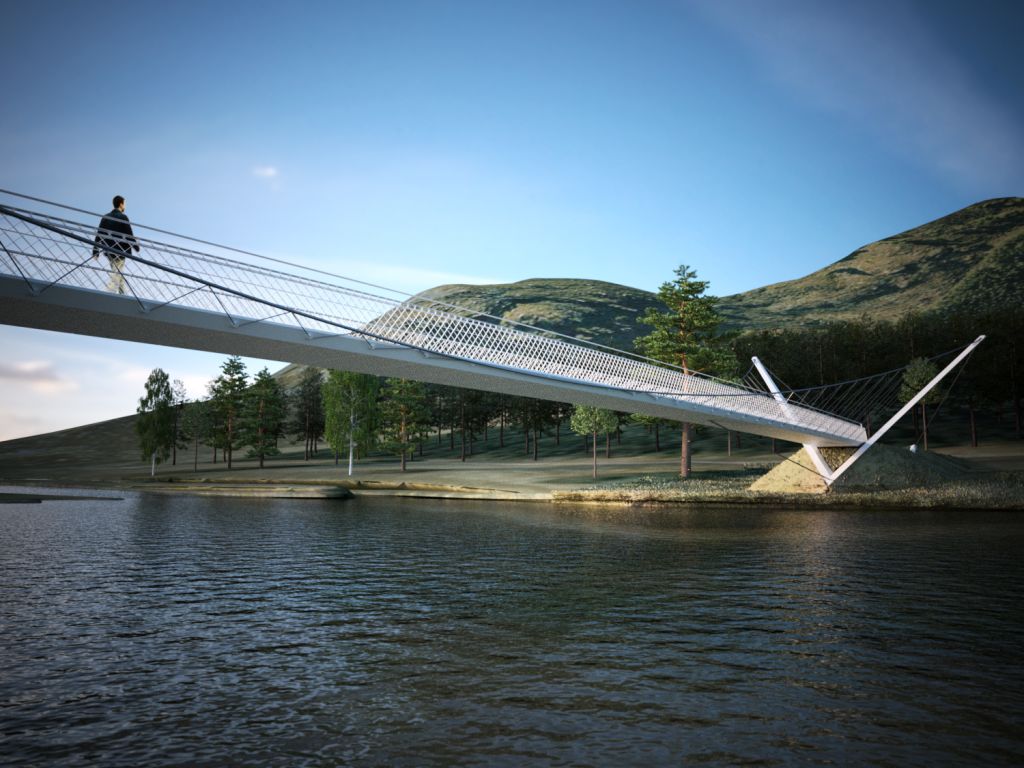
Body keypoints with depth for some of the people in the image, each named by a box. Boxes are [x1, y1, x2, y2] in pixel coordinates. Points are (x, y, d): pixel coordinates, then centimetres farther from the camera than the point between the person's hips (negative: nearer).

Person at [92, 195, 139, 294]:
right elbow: (129, 234, -11)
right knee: (116, 274, -6)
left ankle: (122, 293, 23)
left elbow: (99, 234, 8)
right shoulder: (123, 217, -10)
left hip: (108, 250, 7)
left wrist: (95, 250, 11)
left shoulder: (105, 217, 9)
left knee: (118, 273, 19)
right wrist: (136, 246, 4)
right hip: (120, 251, -7)